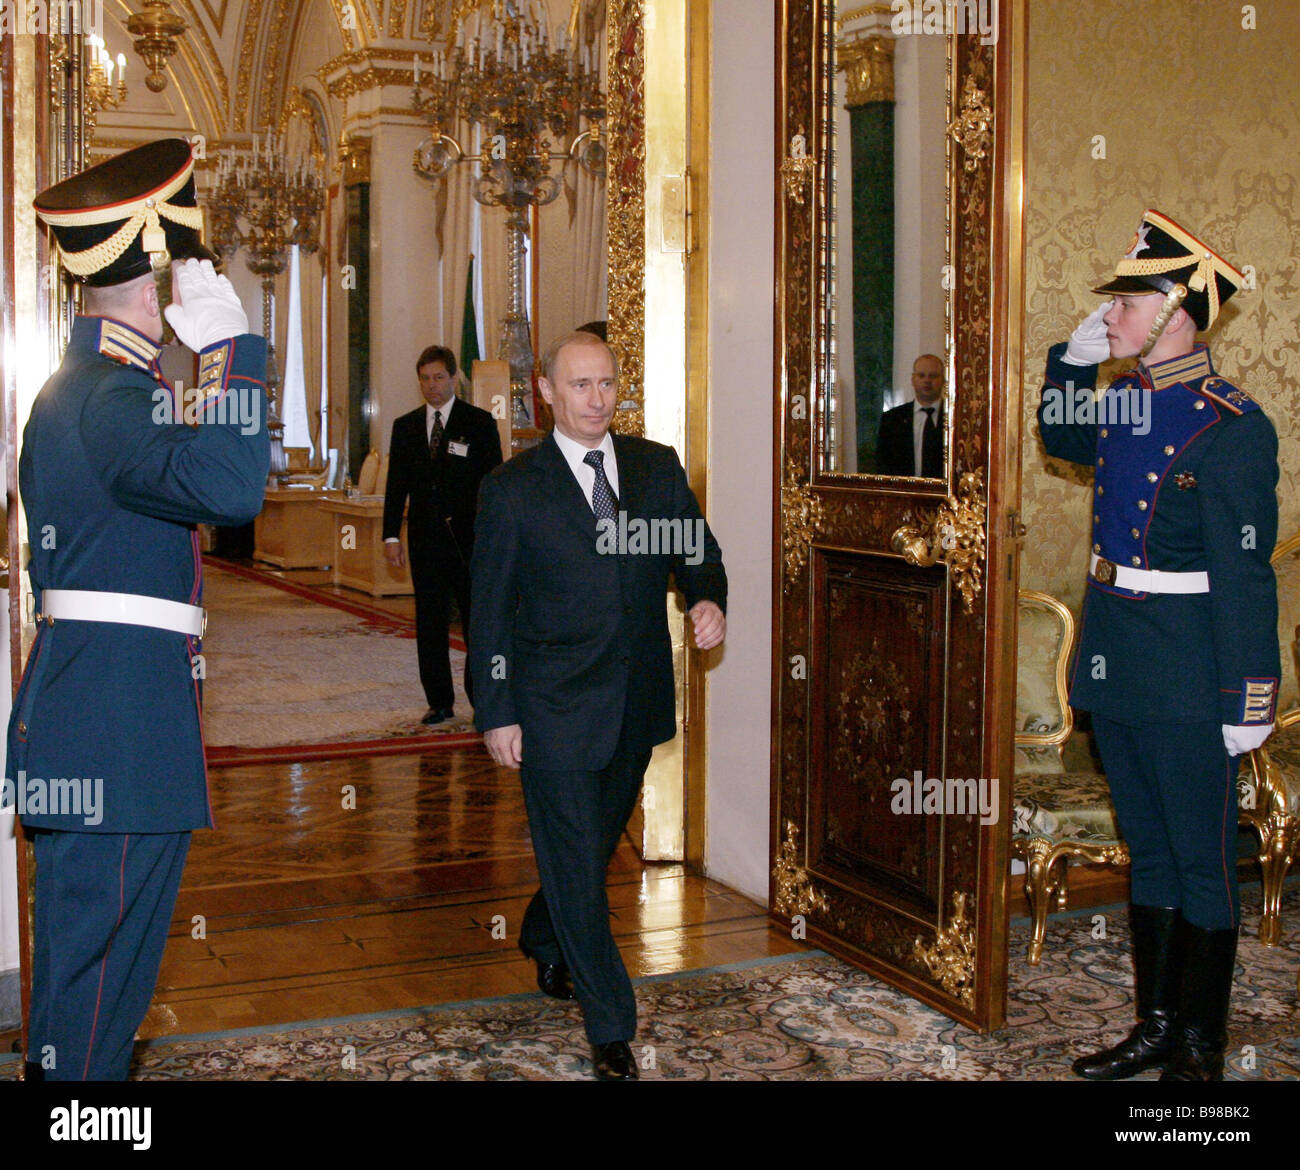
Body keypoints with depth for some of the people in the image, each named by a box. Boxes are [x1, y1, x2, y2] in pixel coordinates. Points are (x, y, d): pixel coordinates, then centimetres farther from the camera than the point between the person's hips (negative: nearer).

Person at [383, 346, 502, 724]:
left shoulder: (479, 422, 1)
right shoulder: (405, 427, 11)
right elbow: (397, 485, 10)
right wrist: (391, 536, 2)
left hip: (469, 537, -3)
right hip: (425, 538, 3)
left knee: (477, 621, 1)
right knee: (429, 624, 6)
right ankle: (439, 701, 15)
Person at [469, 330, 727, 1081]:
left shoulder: (658, 468, 5)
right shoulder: (513, 489, -5)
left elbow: (699, 554, 12)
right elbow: (490, 610, -3)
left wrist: (708, 601, -12)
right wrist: (496, 713, -7)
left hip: (637, 704, 4)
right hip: (555, 708, -4)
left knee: (598, 841, 20)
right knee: (577, 862, -1)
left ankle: (545, 941, 49)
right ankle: (611, 1028, 11)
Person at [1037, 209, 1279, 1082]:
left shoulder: (1232, 427, -15)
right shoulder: (1125, 403, 7)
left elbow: (1244, 576, -17)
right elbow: (1060, 438, 30)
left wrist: (1249, 702, -16)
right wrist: (1073, 357, 13)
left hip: (1187, 683, -8)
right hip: (1115, 673, 8)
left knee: (1203, 863, 5)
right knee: (1150, 854, 17)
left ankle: (1200, 1051, 16)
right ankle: (1157, 1026, 29)